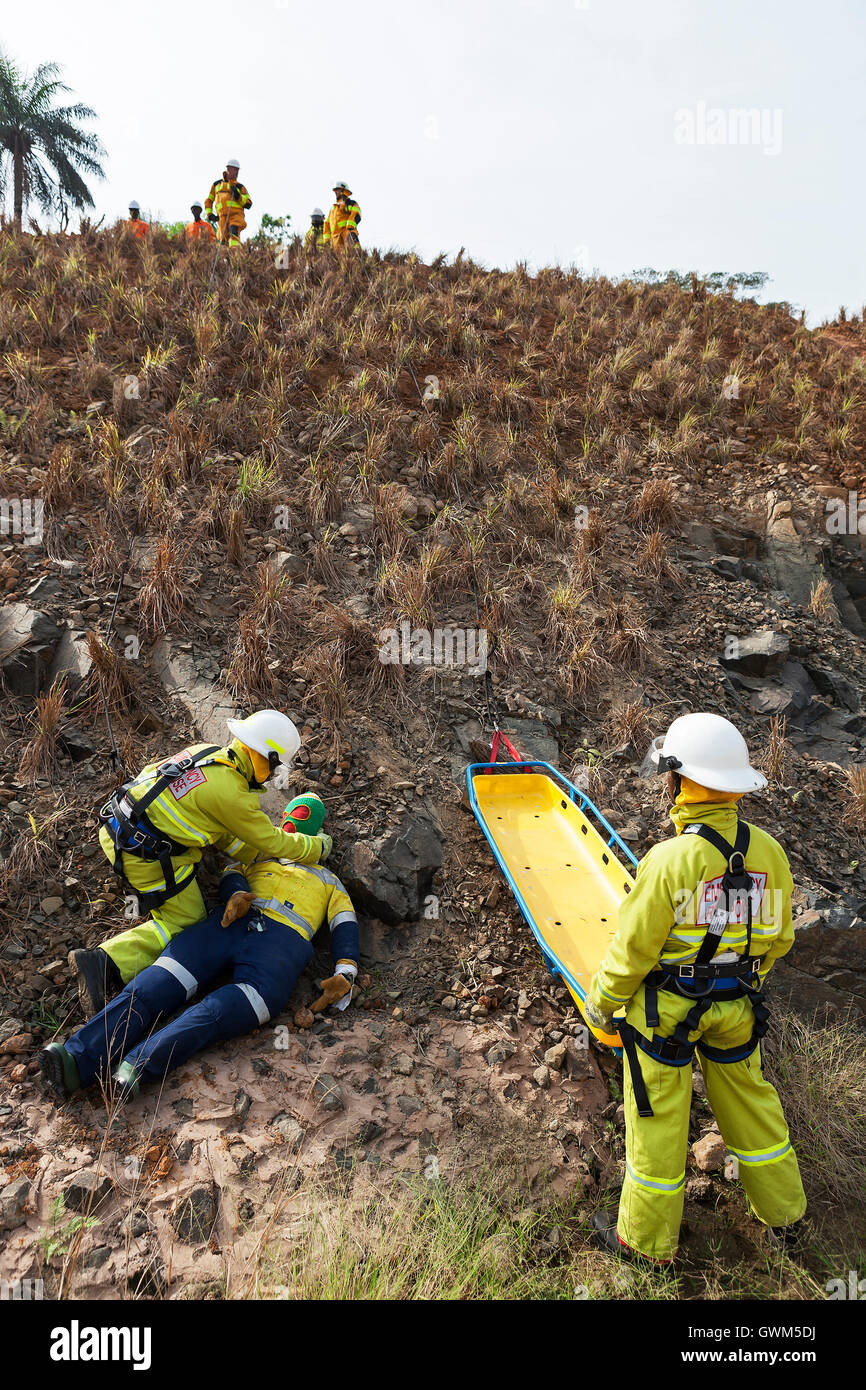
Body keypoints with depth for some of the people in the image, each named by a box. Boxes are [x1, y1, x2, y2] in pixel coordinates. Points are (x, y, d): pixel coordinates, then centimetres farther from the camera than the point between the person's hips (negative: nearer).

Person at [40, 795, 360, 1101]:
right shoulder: (256, 857, 37)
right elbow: (231, 878, 16)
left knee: (223, 1012, -31)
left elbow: (345, 927, 17)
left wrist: (344, 975, -3)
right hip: (232, 923, 2)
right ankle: (76, 1058, -33)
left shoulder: (330, 882, 33)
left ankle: (135, 1067, -47)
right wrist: (237, 894, -11)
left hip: (283, 941, -2)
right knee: (150, 989, -20)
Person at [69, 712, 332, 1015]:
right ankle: (105, 963, -9)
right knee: (185, 922, 7)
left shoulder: (206, 752, 7)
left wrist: (256, 857, 19)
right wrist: (319, 847, 11)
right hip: (144, 857, -9)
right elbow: (273, 841, -5)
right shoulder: (232, 794, -18)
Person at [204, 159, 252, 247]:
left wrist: (238, 196, -6)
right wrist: (209, 214, 14)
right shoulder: (217, 184, 23)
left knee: (233, 230, -31)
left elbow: (248, 204, 9)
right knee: (224, 239, -11)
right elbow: (209, 200, 30)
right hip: (222, 216, 3)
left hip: (236, 214, -3)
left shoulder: (240, 187, 18)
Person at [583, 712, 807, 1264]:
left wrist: (601, 1002, -1)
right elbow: (779, 938, 3)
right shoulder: (768, 851, -10)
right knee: (750, 1101, 26)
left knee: (658, 1119, 12)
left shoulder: (668, 861, -27)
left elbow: (632, 950, -18)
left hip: (666, 1010, -5)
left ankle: (646, 1239, 32)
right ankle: (784, 1216, 45)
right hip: (737, 1007, 5)